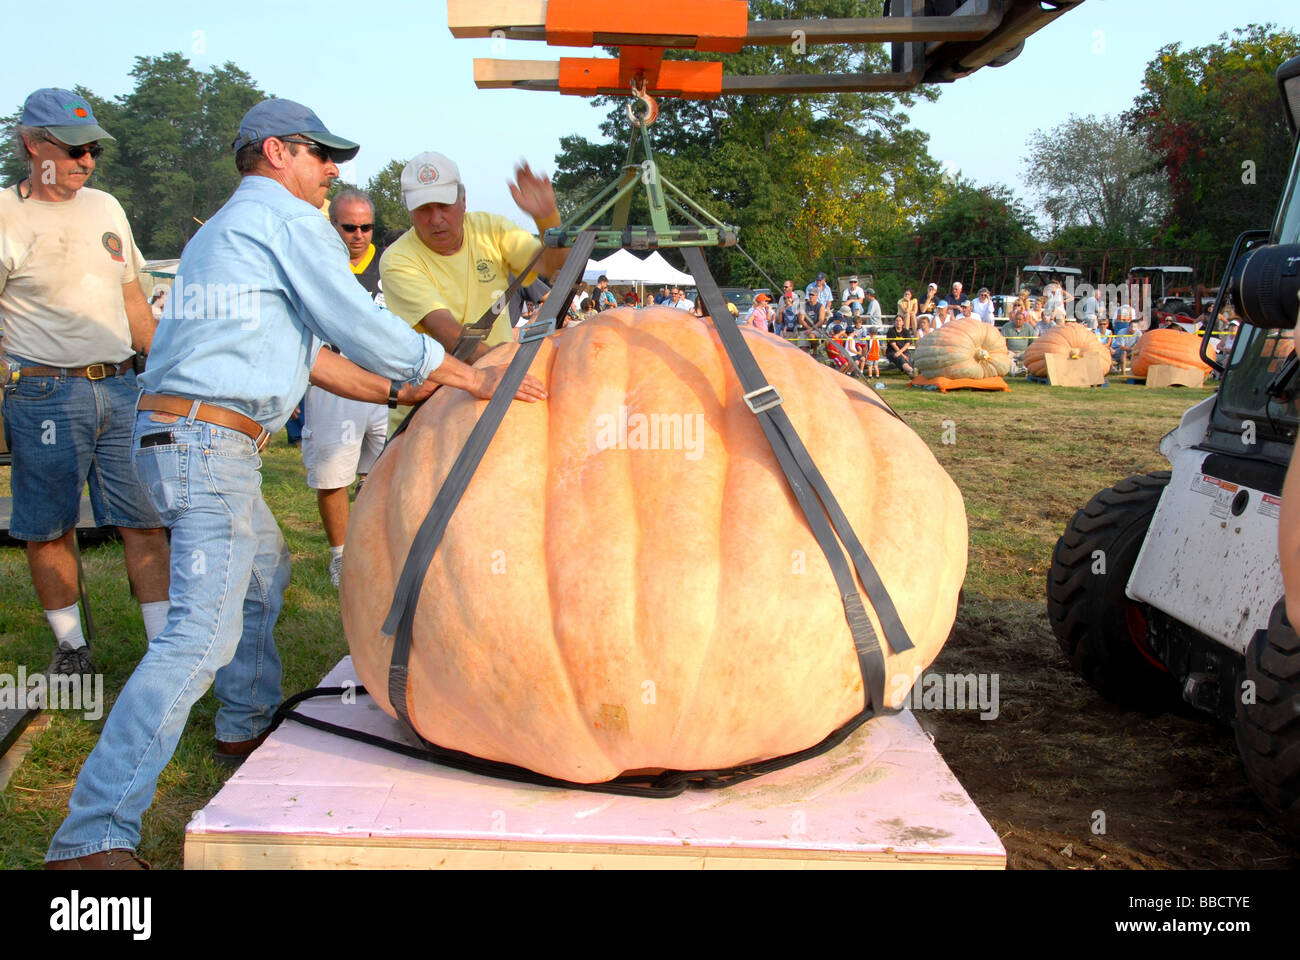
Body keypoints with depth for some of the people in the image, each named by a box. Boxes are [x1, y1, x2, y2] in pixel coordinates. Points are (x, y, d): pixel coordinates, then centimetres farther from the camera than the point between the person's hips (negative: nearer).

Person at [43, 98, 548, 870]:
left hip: (179, 433, 11)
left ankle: (249, 726, 44)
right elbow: (361, 326, -9)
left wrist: (400, 392, 21)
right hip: (211, 440, -11)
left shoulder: (222, 231, 25)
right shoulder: (286, 218, -5)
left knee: (264, 572, 28)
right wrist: (472, 379, -2)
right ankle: (96, 834, -15)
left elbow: (304, 350, 23)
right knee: (205, 629, -14)